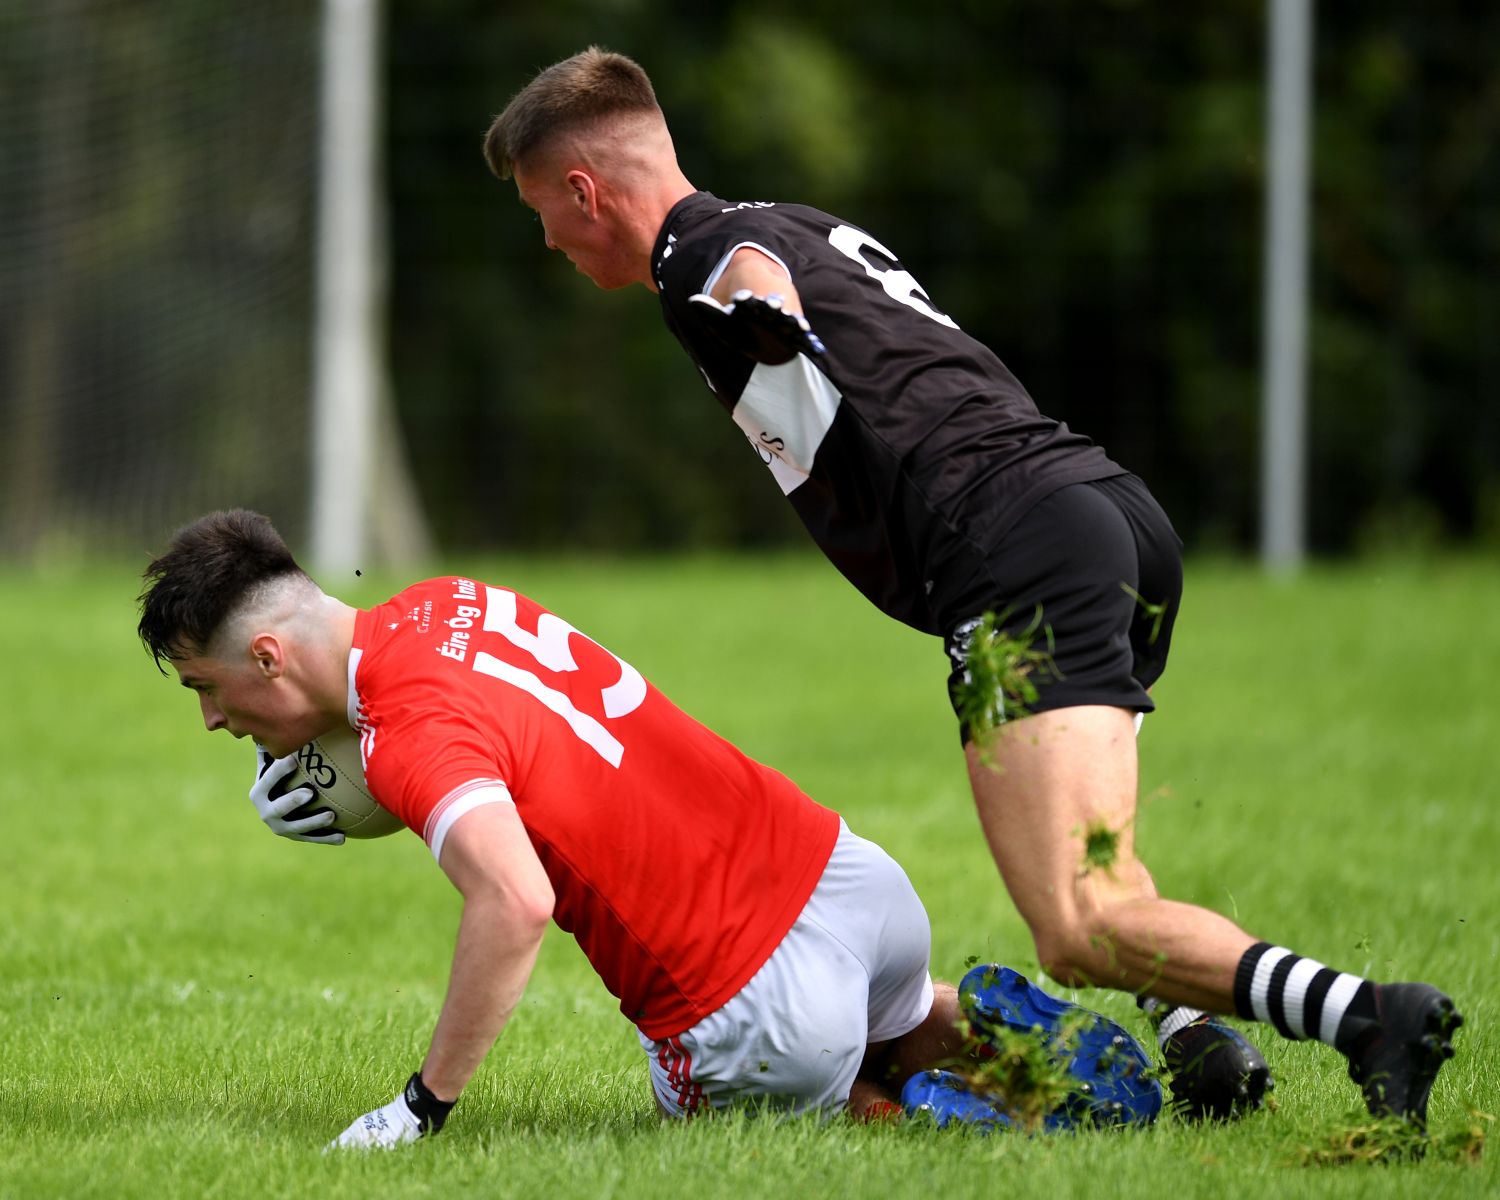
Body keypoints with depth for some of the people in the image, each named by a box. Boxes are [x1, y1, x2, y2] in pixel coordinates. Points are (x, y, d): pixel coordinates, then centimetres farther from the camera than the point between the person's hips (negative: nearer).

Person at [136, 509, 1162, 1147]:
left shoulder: (409, 735, -23)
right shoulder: (439, 603, 4)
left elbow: (516, 904, -39)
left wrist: (424, 1105, -30)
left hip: (756, 1009, -9)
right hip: (843, 870, 9)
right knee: (914, 1033, 41)